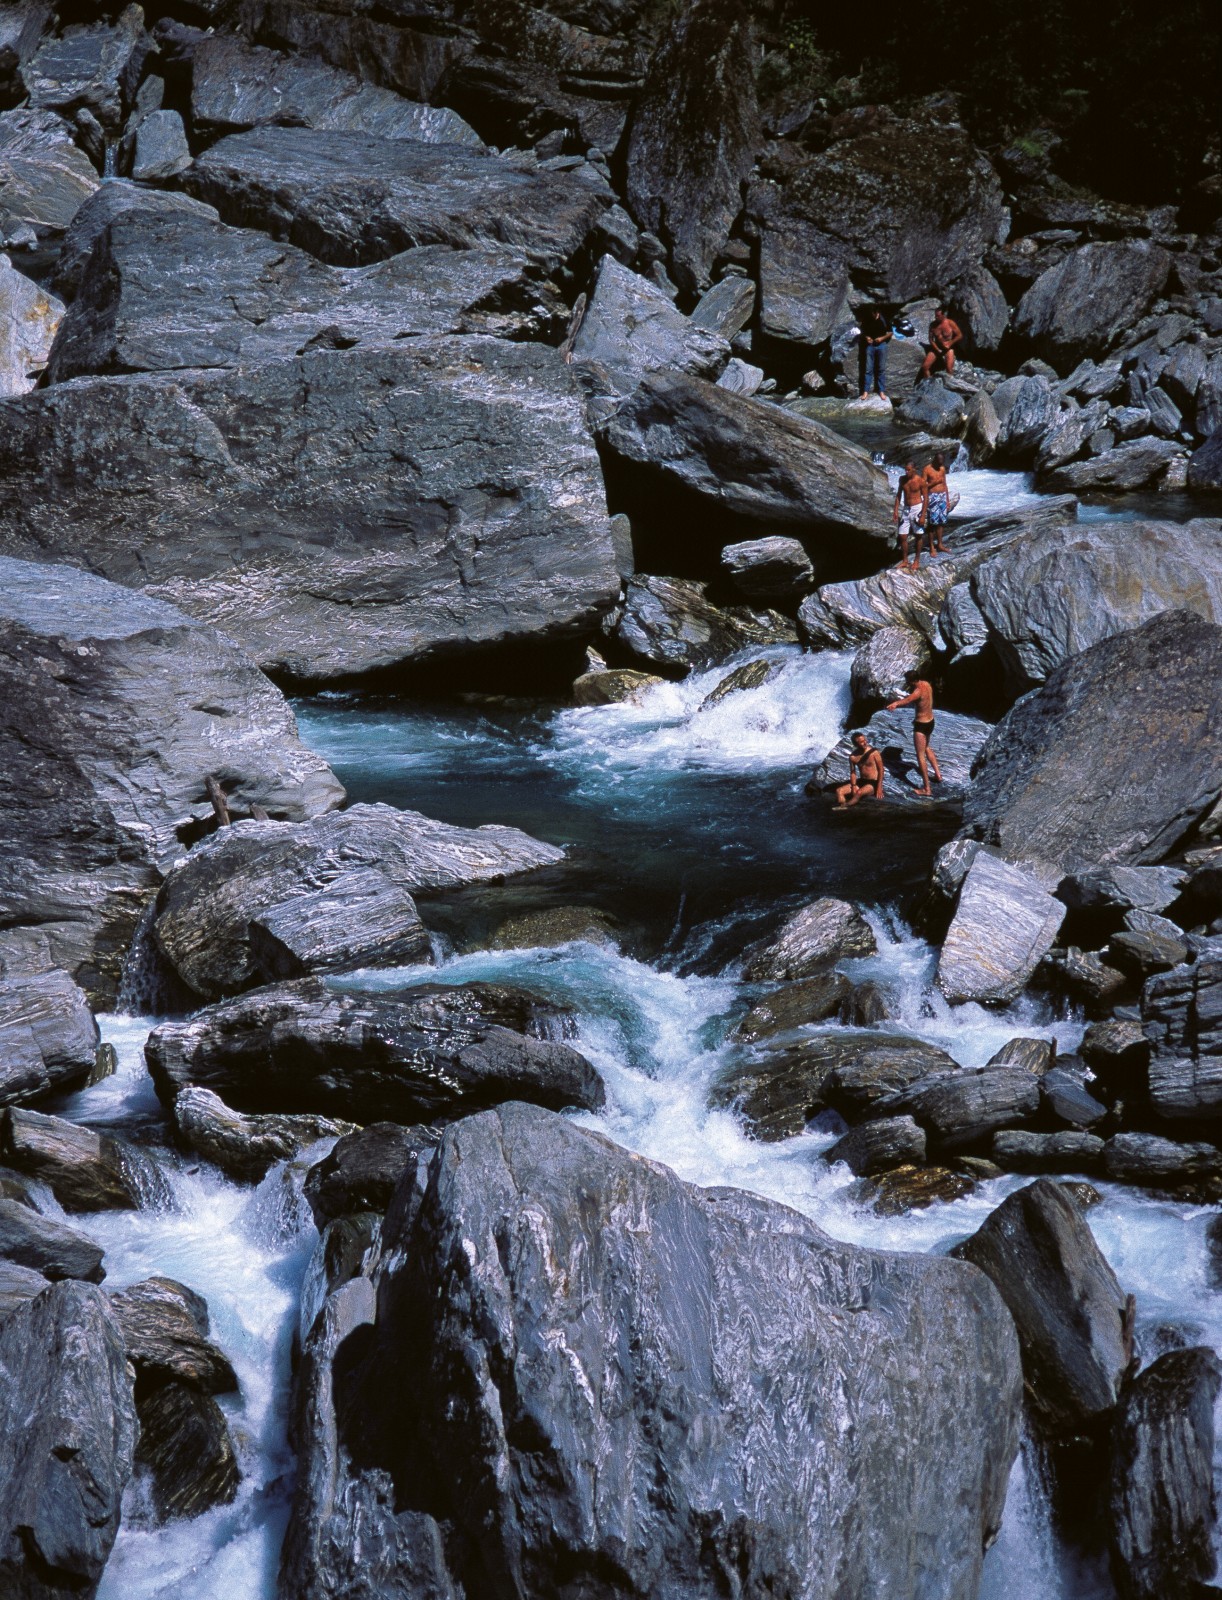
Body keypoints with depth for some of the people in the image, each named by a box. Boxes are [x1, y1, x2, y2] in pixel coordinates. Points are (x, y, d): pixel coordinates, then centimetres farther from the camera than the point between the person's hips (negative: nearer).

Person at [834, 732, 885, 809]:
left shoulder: (874, 753, -10)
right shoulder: (853, 757, 0)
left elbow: (880, 770, -7)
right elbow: (853, 773, 4)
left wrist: (879, 788, -13)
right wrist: (854, 786, -14)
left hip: (873, 783, -5)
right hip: (861, 781, 5)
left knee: (859, 793, -36)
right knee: (839, 791, -13)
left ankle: (844, 806, -41)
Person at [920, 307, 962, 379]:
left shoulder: (950, 323, -16)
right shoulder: (932, 325, -7)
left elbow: (960, 335, -7)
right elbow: (931, 339, 1)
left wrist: (950, 343, -16)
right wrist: (937, 349, -13)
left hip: (948, 349, -3)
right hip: (936, 348, 3)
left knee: (949, 369, -20)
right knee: (925, 367, -12)